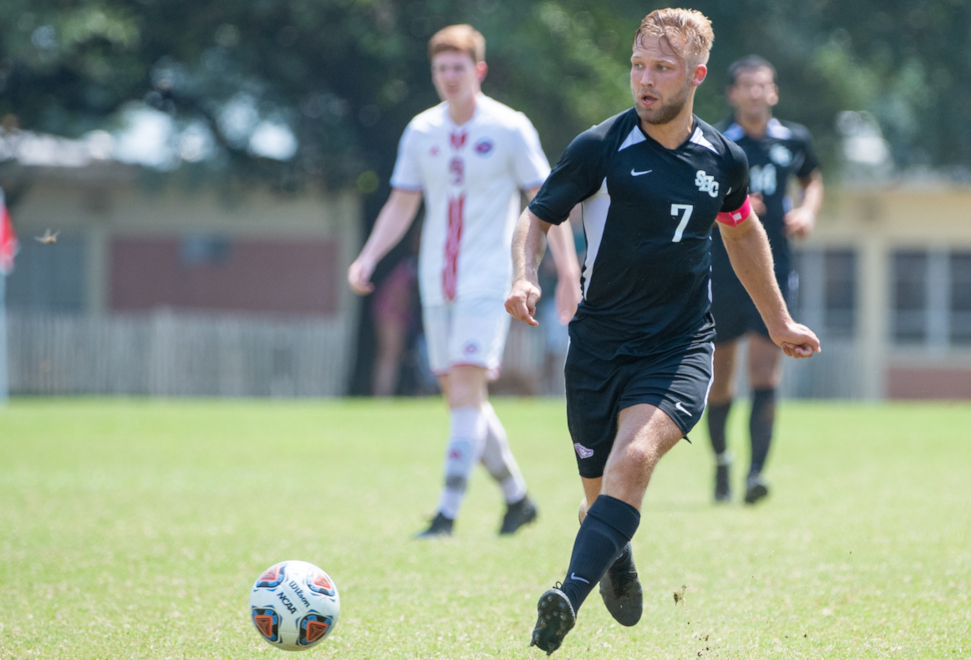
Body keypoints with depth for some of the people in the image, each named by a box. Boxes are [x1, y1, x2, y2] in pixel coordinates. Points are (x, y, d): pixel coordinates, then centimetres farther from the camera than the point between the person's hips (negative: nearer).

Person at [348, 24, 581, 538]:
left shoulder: (510, 129, -5)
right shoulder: (421, 131, 7)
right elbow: (401, 206, 11)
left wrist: (568, 272, -8)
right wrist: (368, 258, -3)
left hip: (487, 281, -5)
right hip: (437, 284, 5)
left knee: (466, 390, -16)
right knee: (459, 397, 8)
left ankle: (447, 514, -19)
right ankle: (516, 497, 24)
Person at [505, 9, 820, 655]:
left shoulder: (724, 159, 4)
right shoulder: (600, 148, -5)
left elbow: (744, 233, 23)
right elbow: (538, 217, 4)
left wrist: (779, 321, 31)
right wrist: (526, 277, -17)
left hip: (681, 347, 0)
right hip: (600, 344, 0)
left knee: (634, 459, -26)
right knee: (600, 491, 5)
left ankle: (570, 599, -38)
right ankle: (617, 562, 41)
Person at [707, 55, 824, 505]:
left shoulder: (793, 140, 6)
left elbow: (813, 181, 24)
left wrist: (808, 212, 4)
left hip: (772, 267, 1)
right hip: (722, 268, -1)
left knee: (765, 368, -11)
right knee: (719, 374, 5)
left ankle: (756, 471, -15)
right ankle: (721, 459, 29)